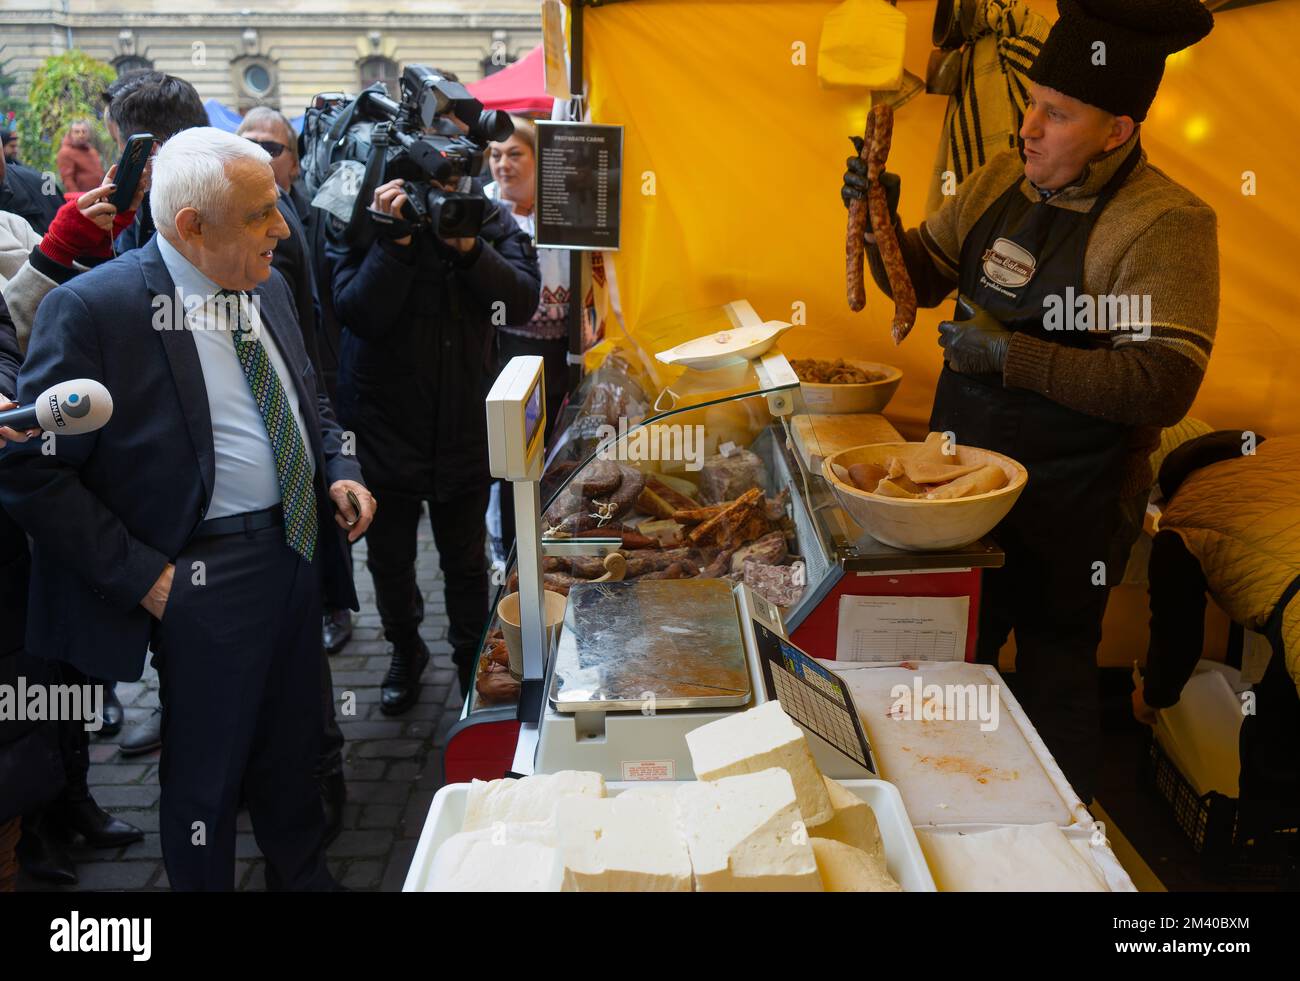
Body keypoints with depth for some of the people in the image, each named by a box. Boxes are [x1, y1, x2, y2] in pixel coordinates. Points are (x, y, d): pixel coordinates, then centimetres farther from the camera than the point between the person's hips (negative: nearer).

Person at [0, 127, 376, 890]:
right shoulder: (94, 309, -17)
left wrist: (340, 473, 1)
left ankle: (304, 873, 43)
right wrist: (142, 575, -18)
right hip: (208, 569, -7)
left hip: (299, 548, 7)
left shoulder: (268, 286, 5)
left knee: (293, 748, 23)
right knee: (207, 774, 11)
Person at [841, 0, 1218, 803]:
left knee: (1055, 678, 10)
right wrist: (879, 223, -6)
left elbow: (1165, 384, -26)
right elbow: (922, 279, 14)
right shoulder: (1003, 181, 3)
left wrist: (1013, 356, -27)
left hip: (1067, 508, -7)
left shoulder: (1167, 223, -18)